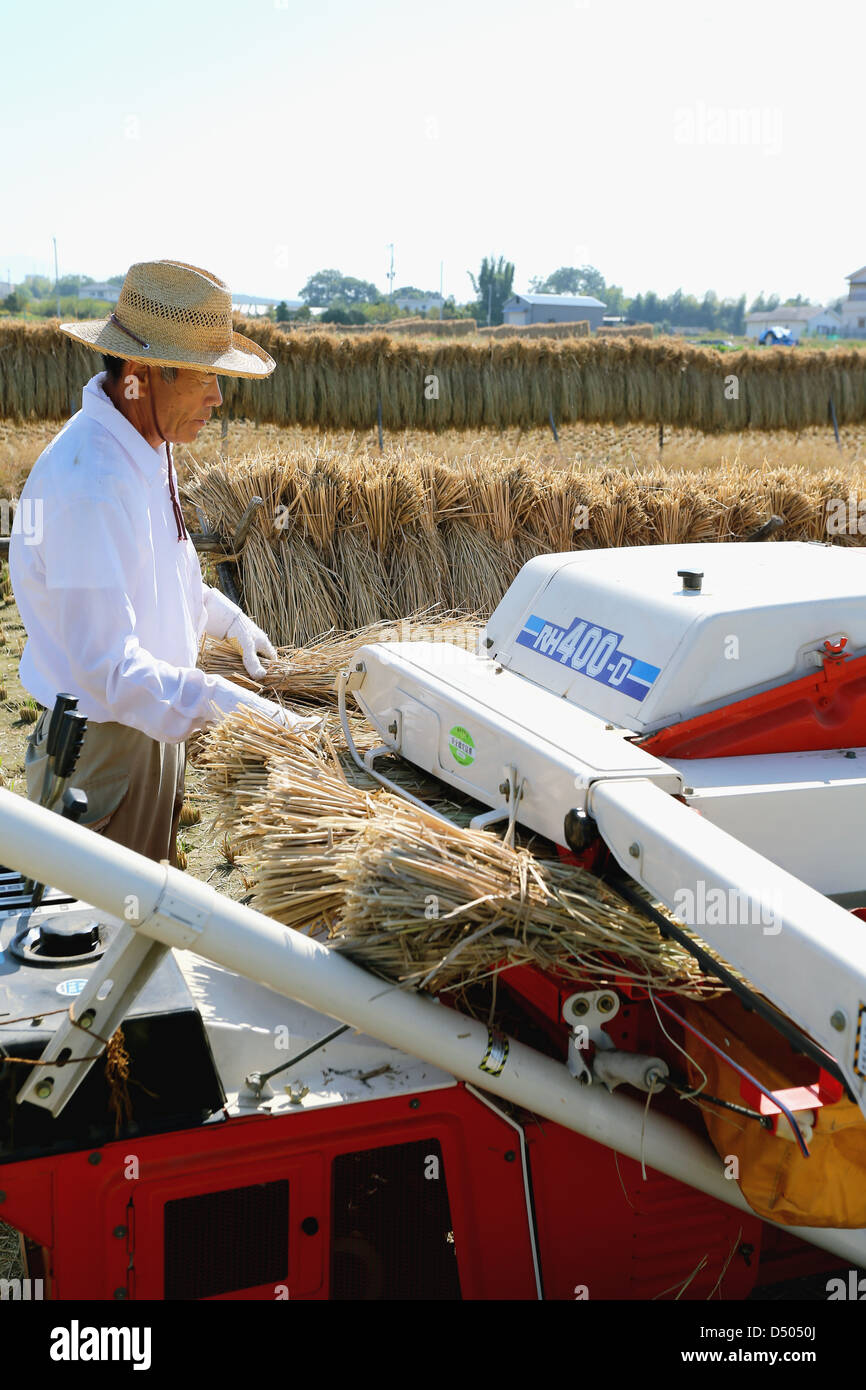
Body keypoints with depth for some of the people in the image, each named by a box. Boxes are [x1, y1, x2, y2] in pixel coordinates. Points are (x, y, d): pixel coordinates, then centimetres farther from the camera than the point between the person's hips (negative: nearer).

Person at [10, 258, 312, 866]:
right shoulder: (89, 483, -30)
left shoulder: (145, 446, 3)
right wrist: (225, 704, -36)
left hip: (154, 724, 9)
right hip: (105, 742, -9)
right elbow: (105, 661, -32)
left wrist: (228, 619, 17)